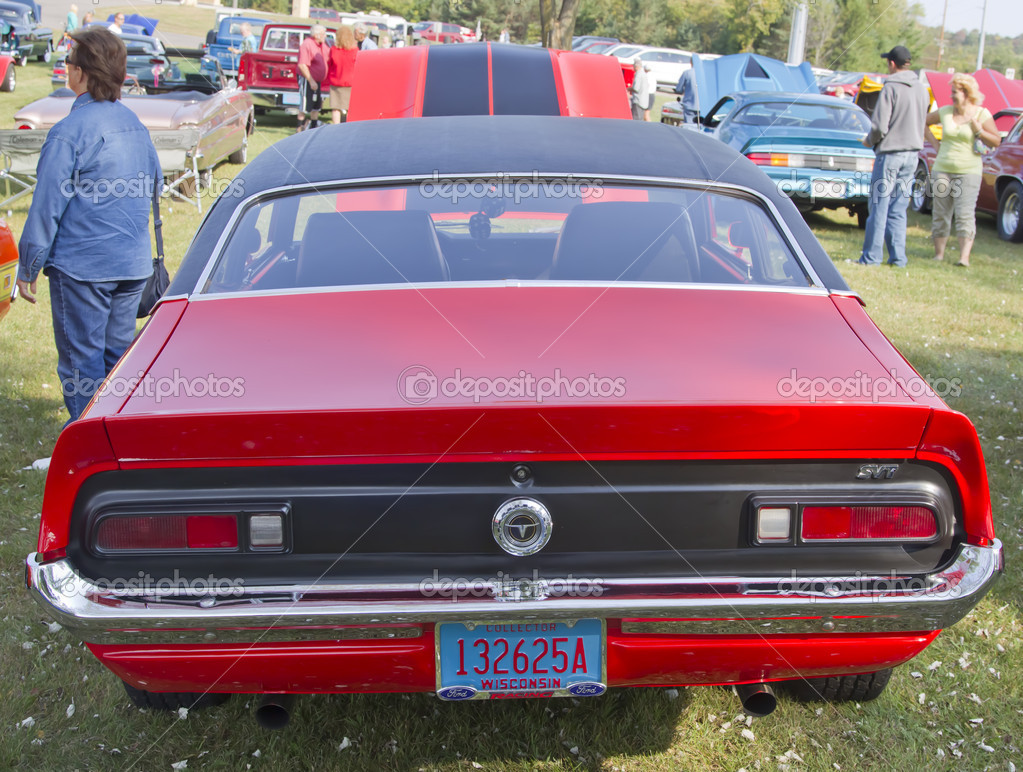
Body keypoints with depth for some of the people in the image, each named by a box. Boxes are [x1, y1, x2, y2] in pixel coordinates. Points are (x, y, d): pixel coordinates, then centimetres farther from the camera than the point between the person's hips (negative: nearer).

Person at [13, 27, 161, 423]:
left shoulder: (69, 131, -13)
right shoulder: (135, 124, 8)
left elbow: (47, 206, -12)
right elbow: (154, 184, 21)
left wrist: (27, 268, -4)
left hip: (82, 266, -7)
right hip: (134, 264, 7)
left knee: (82, 361, 3)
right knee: (119, 357, 16)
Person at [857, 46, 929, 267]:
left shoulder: (891, 88, -12)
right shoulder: (922, 89, 9)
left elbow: (880, 126, -16)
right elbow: (921, 122, 14)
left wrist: (869, 141, 3)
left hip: (890, 152, -6)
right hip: (912, 152, 6)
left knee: (879, 206, -1)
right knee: (898, 209, 11)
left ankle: (872, 256, 1)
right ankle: (898, 256, 10)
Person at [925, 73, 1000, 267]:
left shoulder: (982, 114, 0)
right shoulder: (945, 112, 7)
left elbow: (996, 141, 1)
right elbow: (924, 122, 23)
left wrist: (978, 131, -14)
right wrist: (935, 143, 12)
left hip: (968, 171, -3)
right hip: (942, 169, 3)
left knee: (965, 214, -12)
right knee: (940, 213, 4)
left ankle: (964, 256, -17)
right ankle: (939, 254, 13)